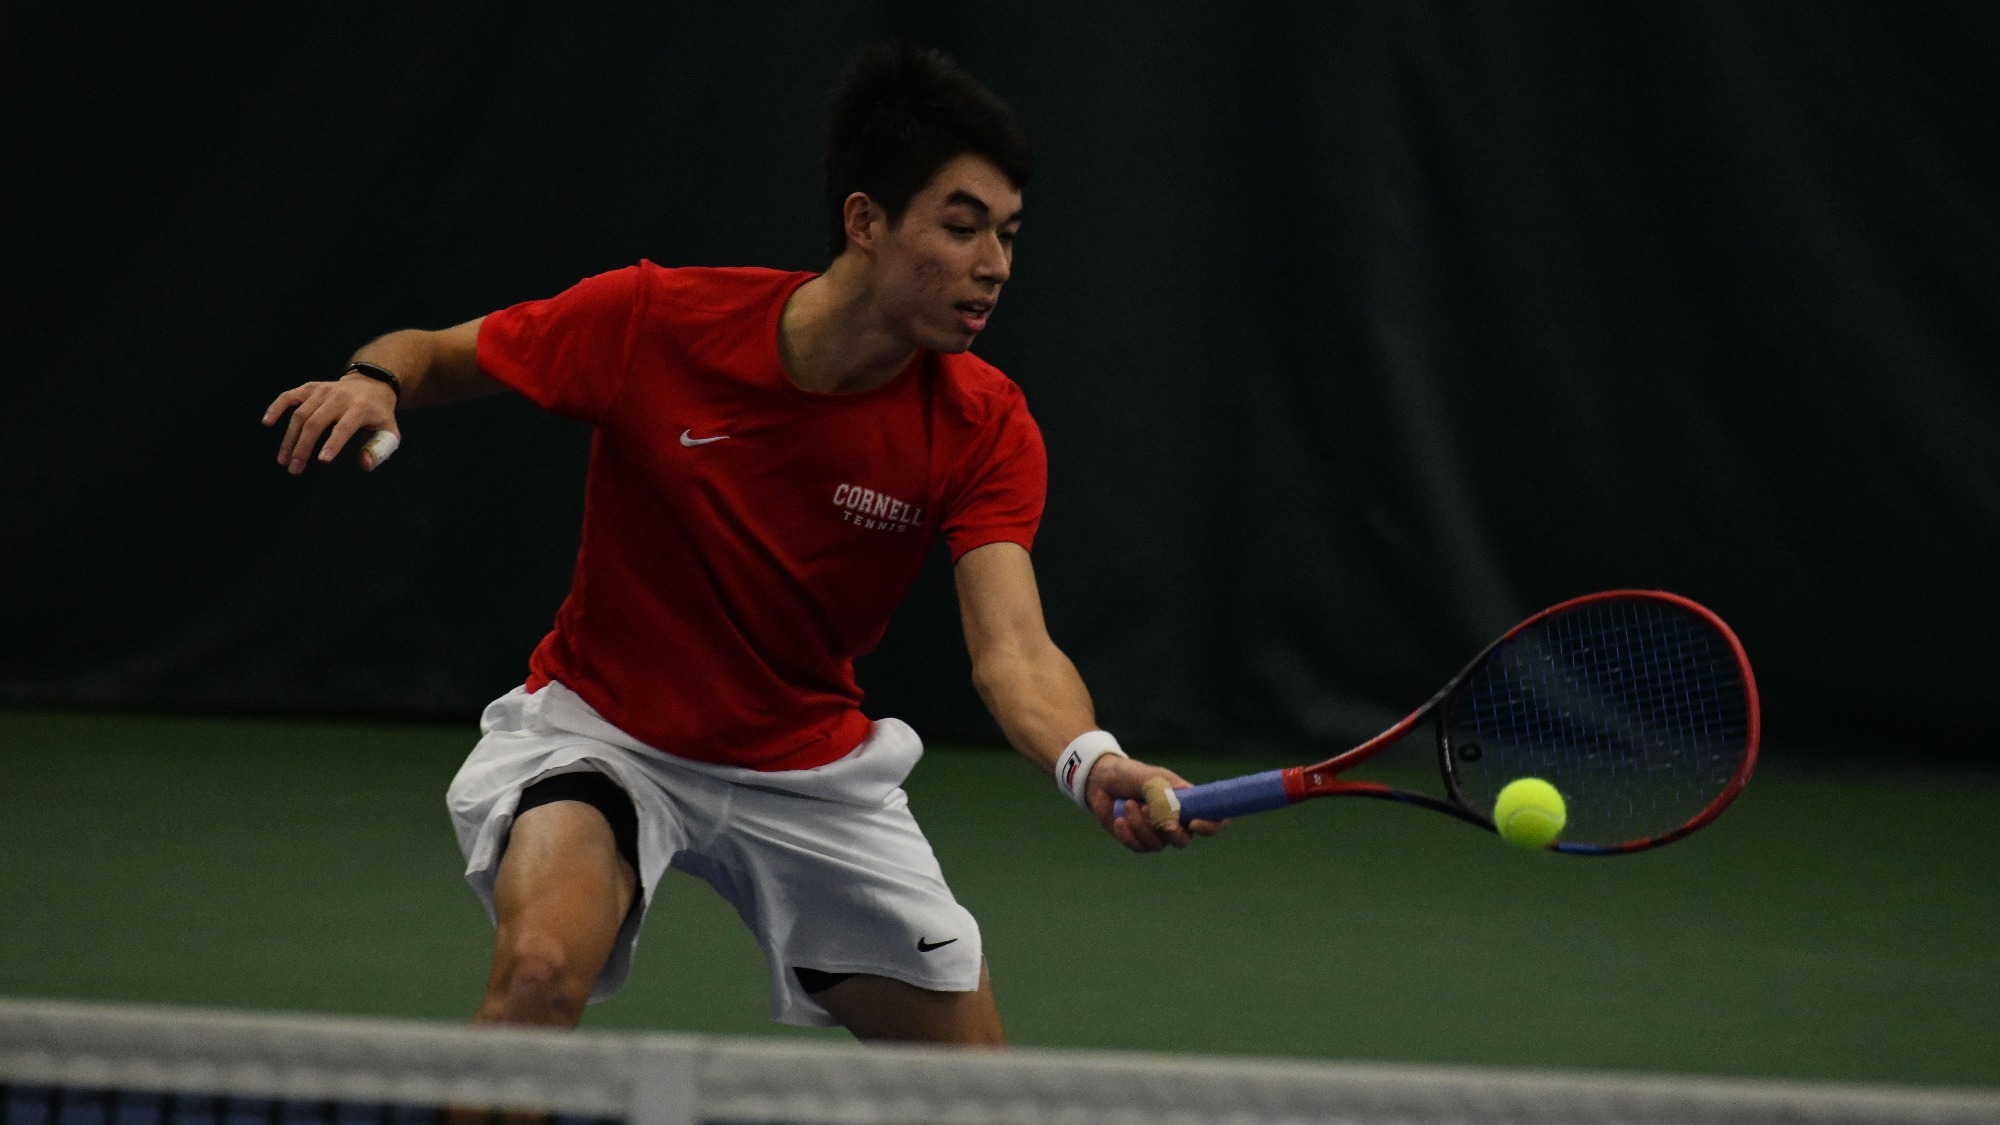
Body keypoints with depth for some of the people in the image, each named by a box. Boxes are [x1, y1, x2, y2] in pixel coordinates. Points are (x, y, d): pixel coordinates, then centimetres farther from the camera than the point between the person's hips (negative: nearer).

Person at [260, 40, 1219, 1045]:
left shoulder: (983, 430, -17)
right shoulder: (651, 322, -21)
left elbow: (1012, 653, -29)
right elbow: (441, 356, -4)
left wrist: (1092, 765, -51)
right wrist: (373, 380, -28)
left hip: (811, 768, 3)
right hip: (601, 733, -3)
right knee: (542, 971, -33)